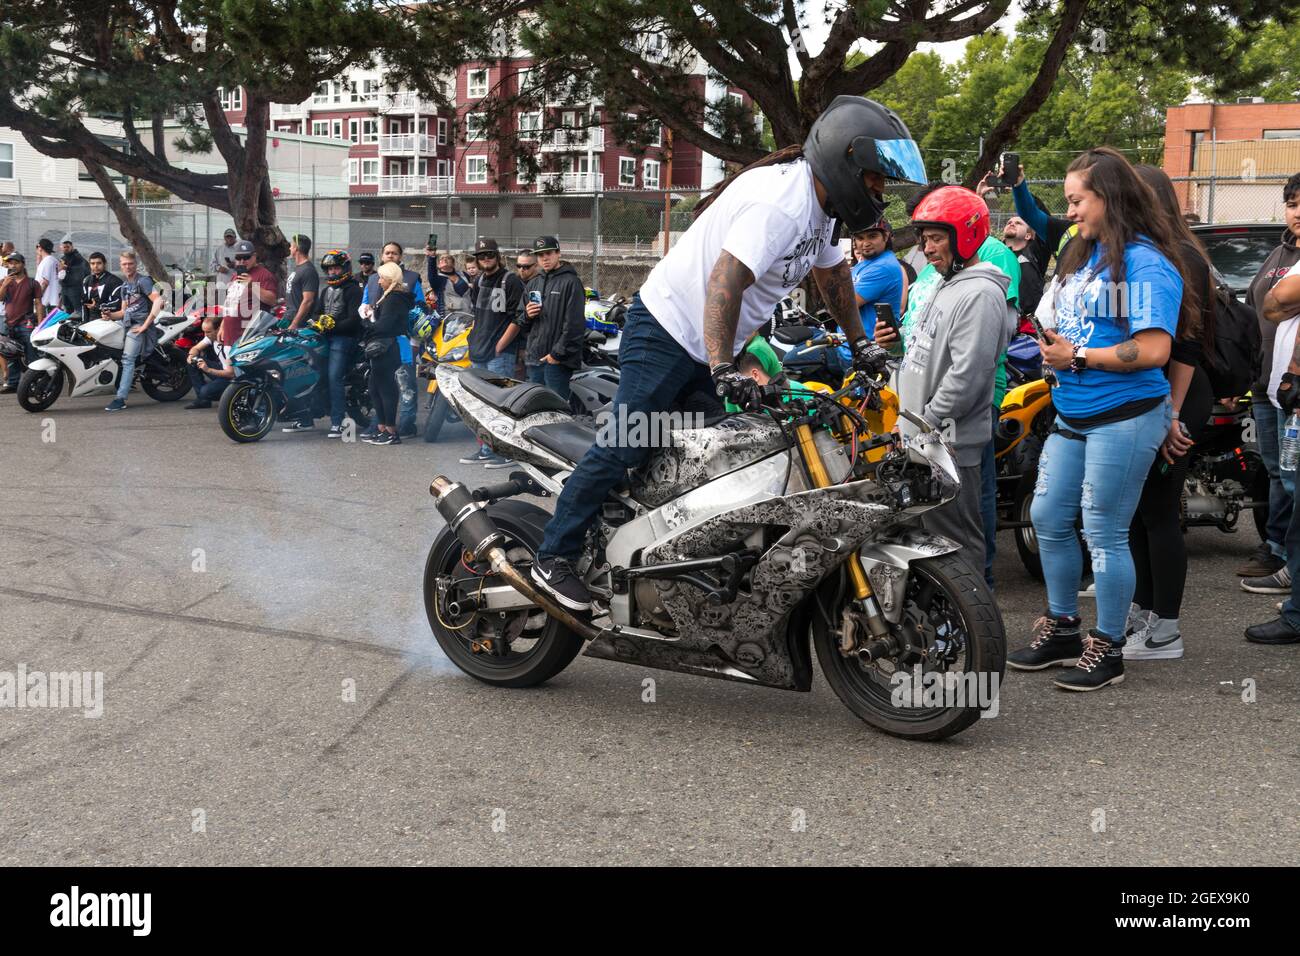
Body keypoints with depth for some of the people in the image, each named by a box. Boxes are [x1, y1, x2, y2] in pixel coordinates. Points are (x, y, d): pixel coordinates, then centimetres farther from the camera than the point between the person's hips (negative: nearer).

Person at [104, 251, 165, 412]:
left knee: (128, 359, -18)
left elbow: (158, 301, -17)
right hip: (127, 324, 9)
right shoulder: (124, 285, 23)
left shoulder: (143, 281, -4)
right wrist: (110, 315, 1)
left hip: (138, 325, -9)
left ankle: (120, 398, -25)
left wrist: (145, 325, -18)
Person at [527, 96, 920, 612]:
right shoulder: (779, 202, -25)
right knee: (626, 444, -12)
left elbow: (832, 273, 26)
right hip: (667, 330, -10)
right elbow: (726, 282, -34)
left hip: (712, 346, 10)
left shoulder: (820, 204, 9)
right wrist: (722, 369, -40)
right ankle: (554, 557, -5)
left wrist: (860, 341, 30)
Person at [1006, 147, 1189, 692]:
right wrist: (1053, 345, 3)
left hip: (1123, 417, -9)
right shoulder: (1084, 254, 13)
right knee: (1048, 518, 13)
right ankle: (1062, 628, 28)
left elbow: (1153, 350, -23)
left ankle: (1108, 649, 13)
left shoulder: (1145, 262, -15)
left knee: (1104, 534, -2)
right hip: (1073, 416, 9)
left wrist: (1078, 357, -16)